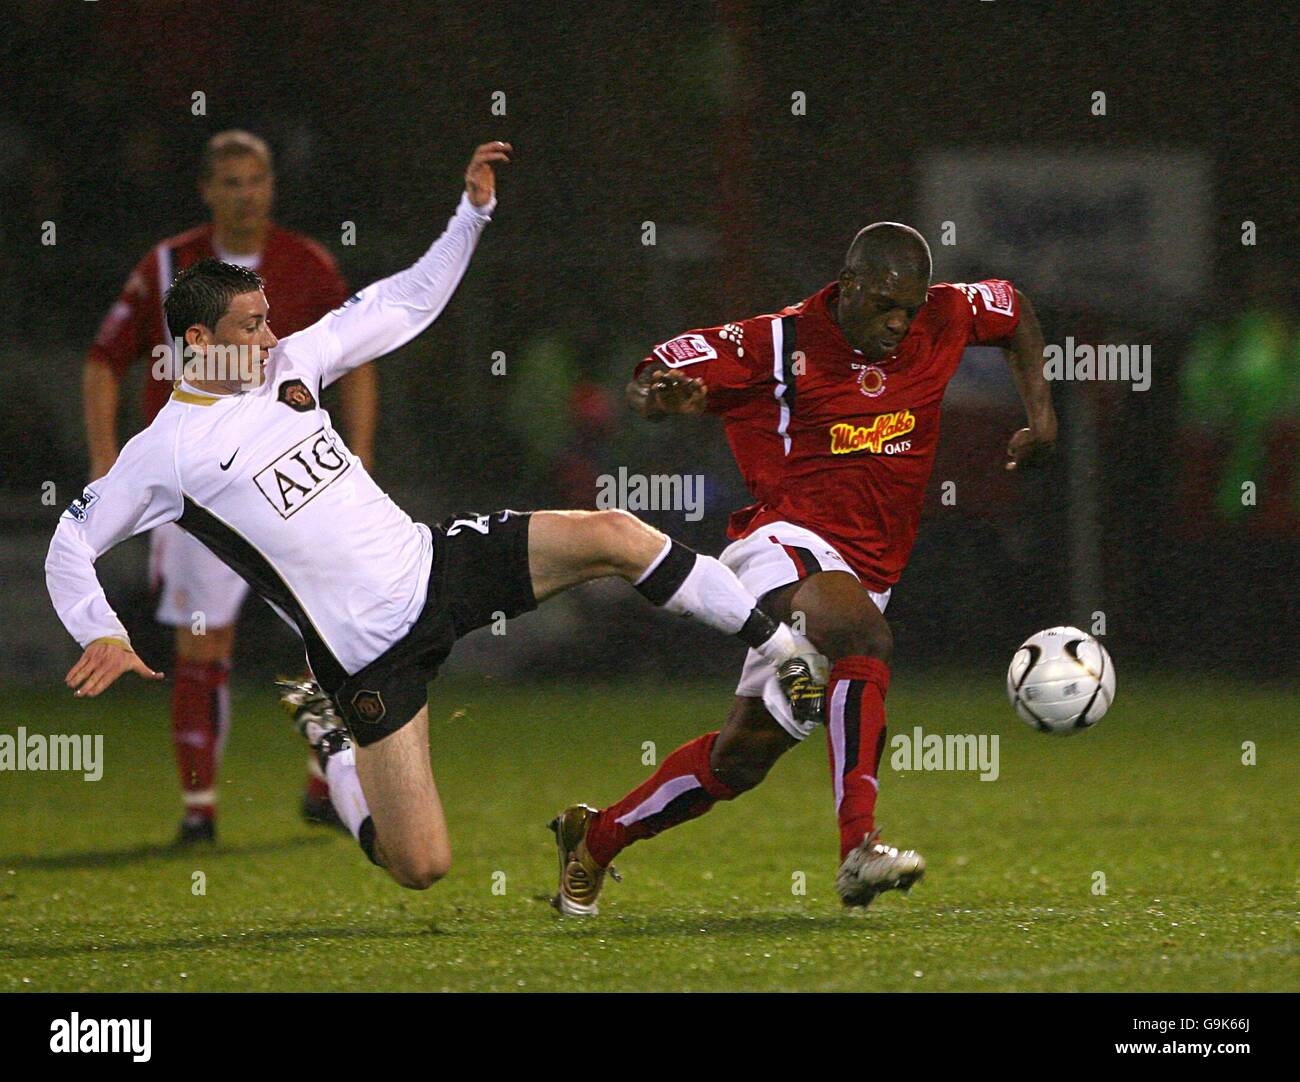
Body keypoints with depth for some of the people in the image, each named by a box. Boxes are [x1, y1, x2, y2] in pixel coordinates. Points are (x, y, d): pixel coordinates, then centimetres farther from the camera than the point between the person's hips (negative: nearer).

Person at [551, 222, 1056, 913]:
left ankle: (594, 838, 23)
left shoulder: (942, 321, 4)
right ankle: (859, 845, -45)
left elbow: (1014, 310, 26)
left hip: (869, 569, 6)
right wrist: (660, 396, -31)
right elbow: (651, 378, -6)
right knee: (865, 641, -38)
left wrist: (1040, 414, 16)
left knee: (744, 753, 5)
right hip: (786, 542, -6)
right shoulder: (779, 344, -9)